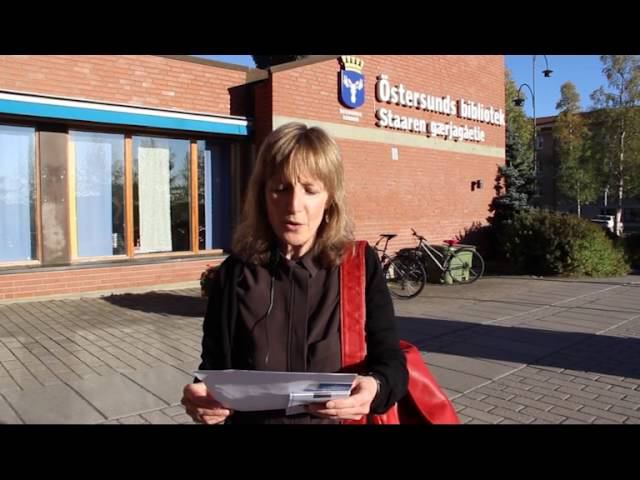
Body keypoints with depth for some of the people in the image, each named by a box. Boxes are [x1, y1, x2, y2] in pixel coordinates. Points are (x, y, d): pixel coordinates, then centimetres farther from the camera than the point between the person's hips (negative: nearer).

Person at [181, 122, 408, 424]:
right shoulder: (235, 273, 0)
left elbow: (391, 360, -4)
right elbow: (215, 364, 4)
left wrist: (374, 387, -25)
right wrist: (203, 397, -17)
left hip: (344, 418, 0)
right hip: (252, 418, 1)